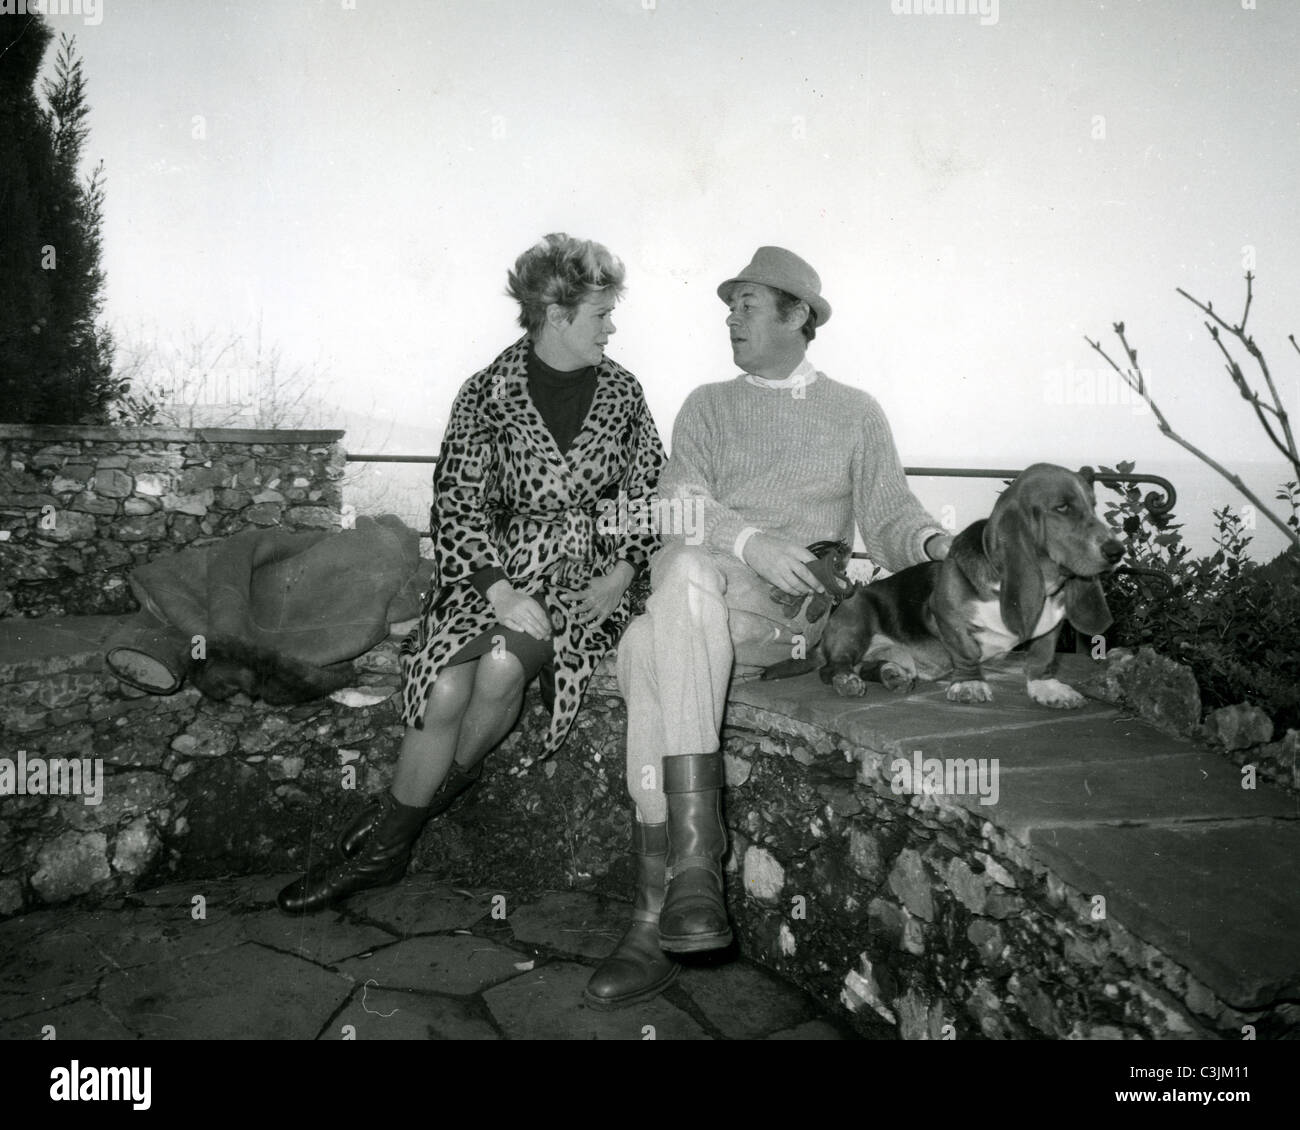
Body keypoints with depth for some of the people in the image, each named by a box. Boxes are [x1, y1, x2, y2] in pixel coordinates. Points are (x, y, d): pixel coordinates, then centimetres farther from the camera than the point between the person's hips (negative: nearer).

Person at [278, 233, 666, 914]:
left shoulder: (621, 392, 9)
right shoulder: (489, 392, 1)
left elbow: (647, 496, 13)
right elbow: (457, 506, -4)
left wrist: (620, 574, -4)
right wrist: (500, 590, -19)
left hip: (585, 577, 1)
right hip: (496, 570, -1)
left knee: (502, 664, -29)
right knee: (447, 689, -24)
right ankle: (380, 852, -4)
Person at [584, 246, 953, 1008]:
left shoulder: (856, 414, 21)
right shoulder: (708, 406, 22)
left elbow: (888, 513, 10)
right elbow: (680, 503, 4)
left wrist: (932, 543, -15)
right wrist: (749, 540, -17)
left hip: (799, 607, -2)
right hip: (697, 593, 2)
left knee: (652, 645, -34)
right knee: (647, 647, -36)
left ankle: (660, 919, -35)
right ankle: (693, 860, -38)